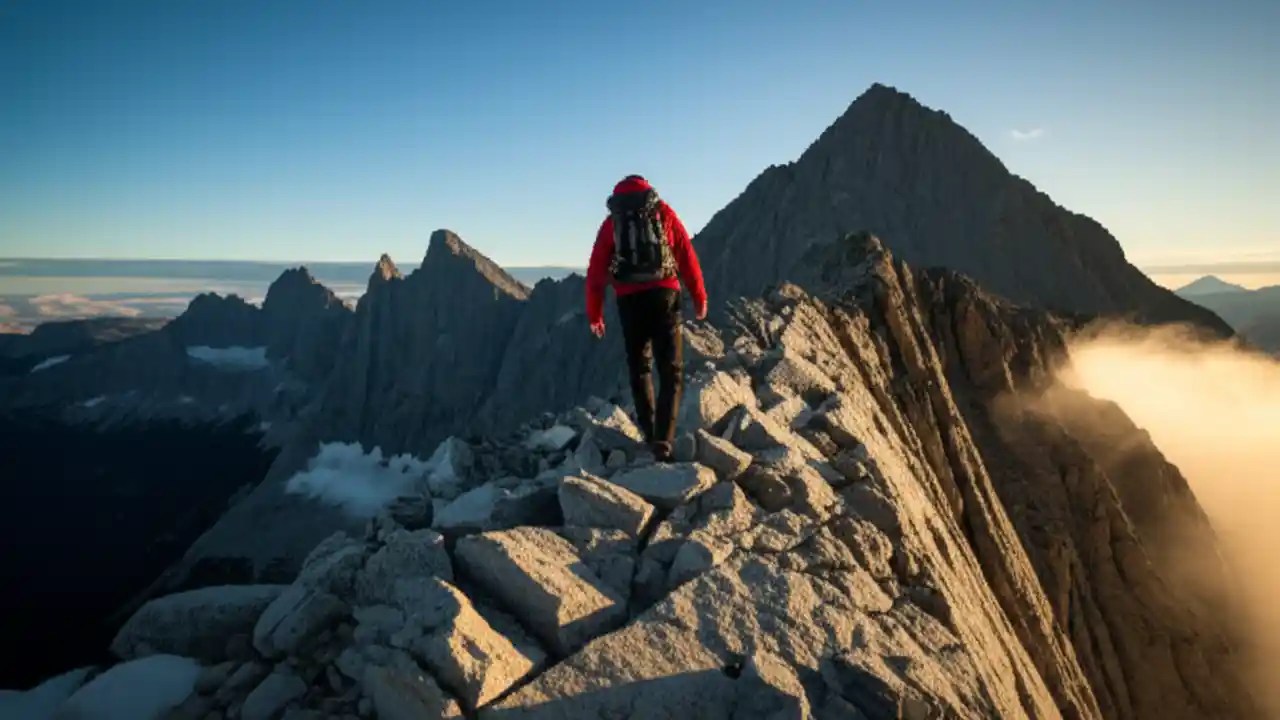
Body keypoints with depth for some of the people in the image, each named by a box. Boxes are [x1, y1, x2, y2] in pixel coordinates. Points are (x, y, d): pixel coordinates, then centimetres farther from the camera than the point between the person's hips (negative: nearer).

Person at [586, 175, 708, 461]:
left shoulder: (612, 222, 13)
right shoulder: (663, 212, 11)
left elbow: (596, 271, 10)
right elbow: (687, 255, 6)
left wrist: (594, 314, 17)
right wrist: (699, 297, 13)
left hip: (630, 300, 1)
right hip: (664, 294, -1)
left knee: (639, 368, 17)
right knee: (671, 369, 2)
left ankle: (650, 434, 19)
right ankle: (663, 439, -10)